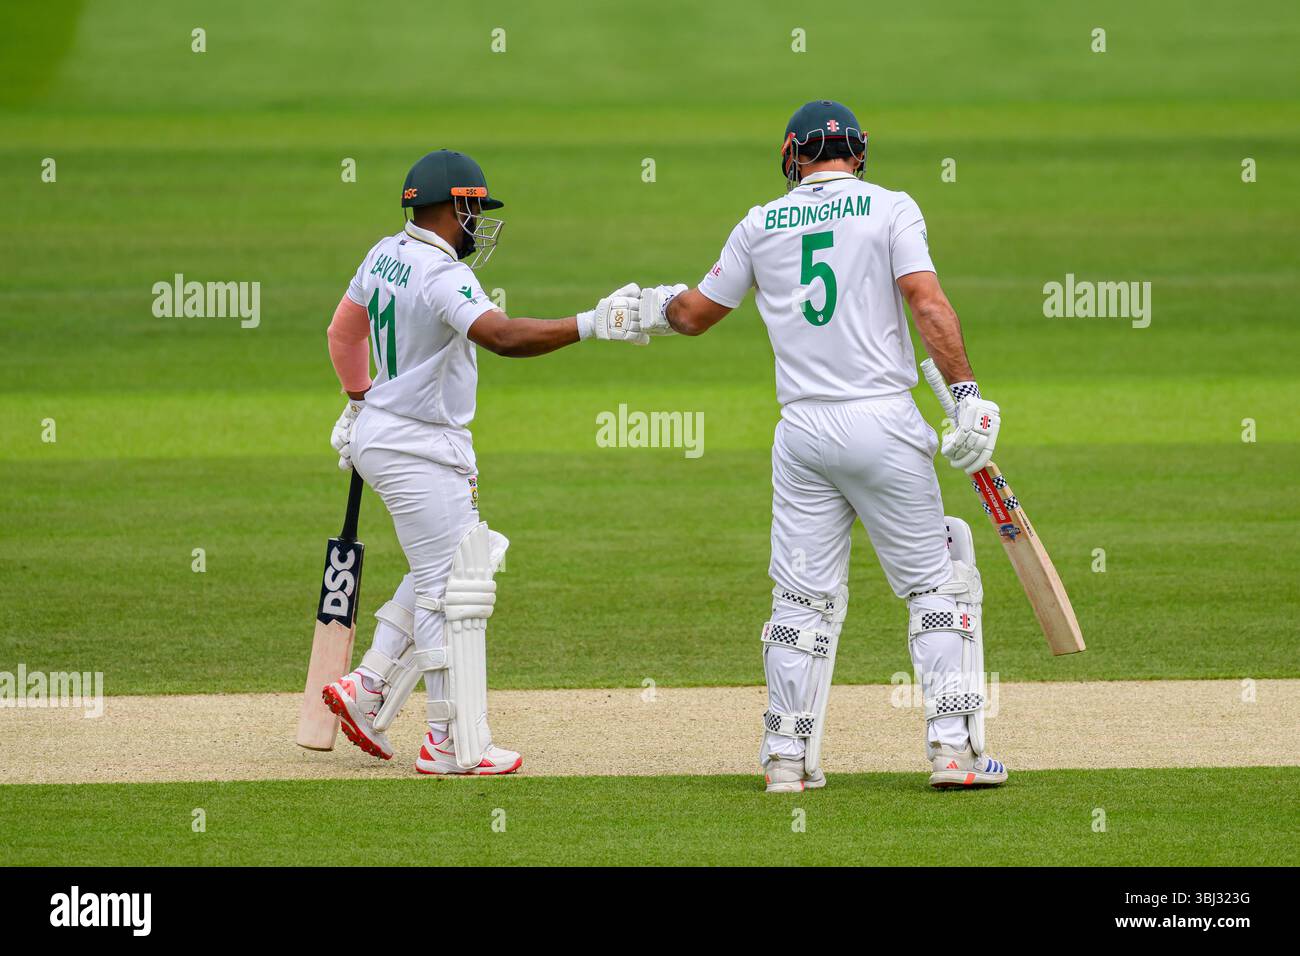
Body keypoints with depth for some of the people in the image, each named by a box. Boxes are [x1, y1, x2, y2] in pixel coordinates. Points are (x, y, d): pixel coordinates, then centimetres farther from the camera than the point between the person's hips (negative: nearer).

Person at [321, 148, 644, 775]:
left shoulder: (386, 255, 7)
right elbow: (502, 336, -38)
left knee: (441, 572, 19)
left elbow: (344, 331, 21)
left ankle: (368, 689, 17)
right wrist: (591, 325, -44)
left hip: (381, 430, 10)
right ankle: (455, 743, -6)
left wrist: (358, 402, 33)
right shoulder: (439, 276, -23)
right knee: (449, 588, -7)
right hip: (420, 449, -10)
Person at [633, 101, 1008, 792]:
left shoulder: (762, 224, 10)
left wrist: (659, 307, 43)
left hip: (802, 431, 3)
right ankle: (952, 746, -4)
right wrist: (967, 394, -17)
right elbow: (927, 302, -13)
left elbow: (697, 313, 20)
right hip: (883, 423, -3)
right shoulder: (889, 209, 1)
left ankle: (787, 756, 7)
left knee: (804, 597, 9)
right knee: (931, 585, 3)